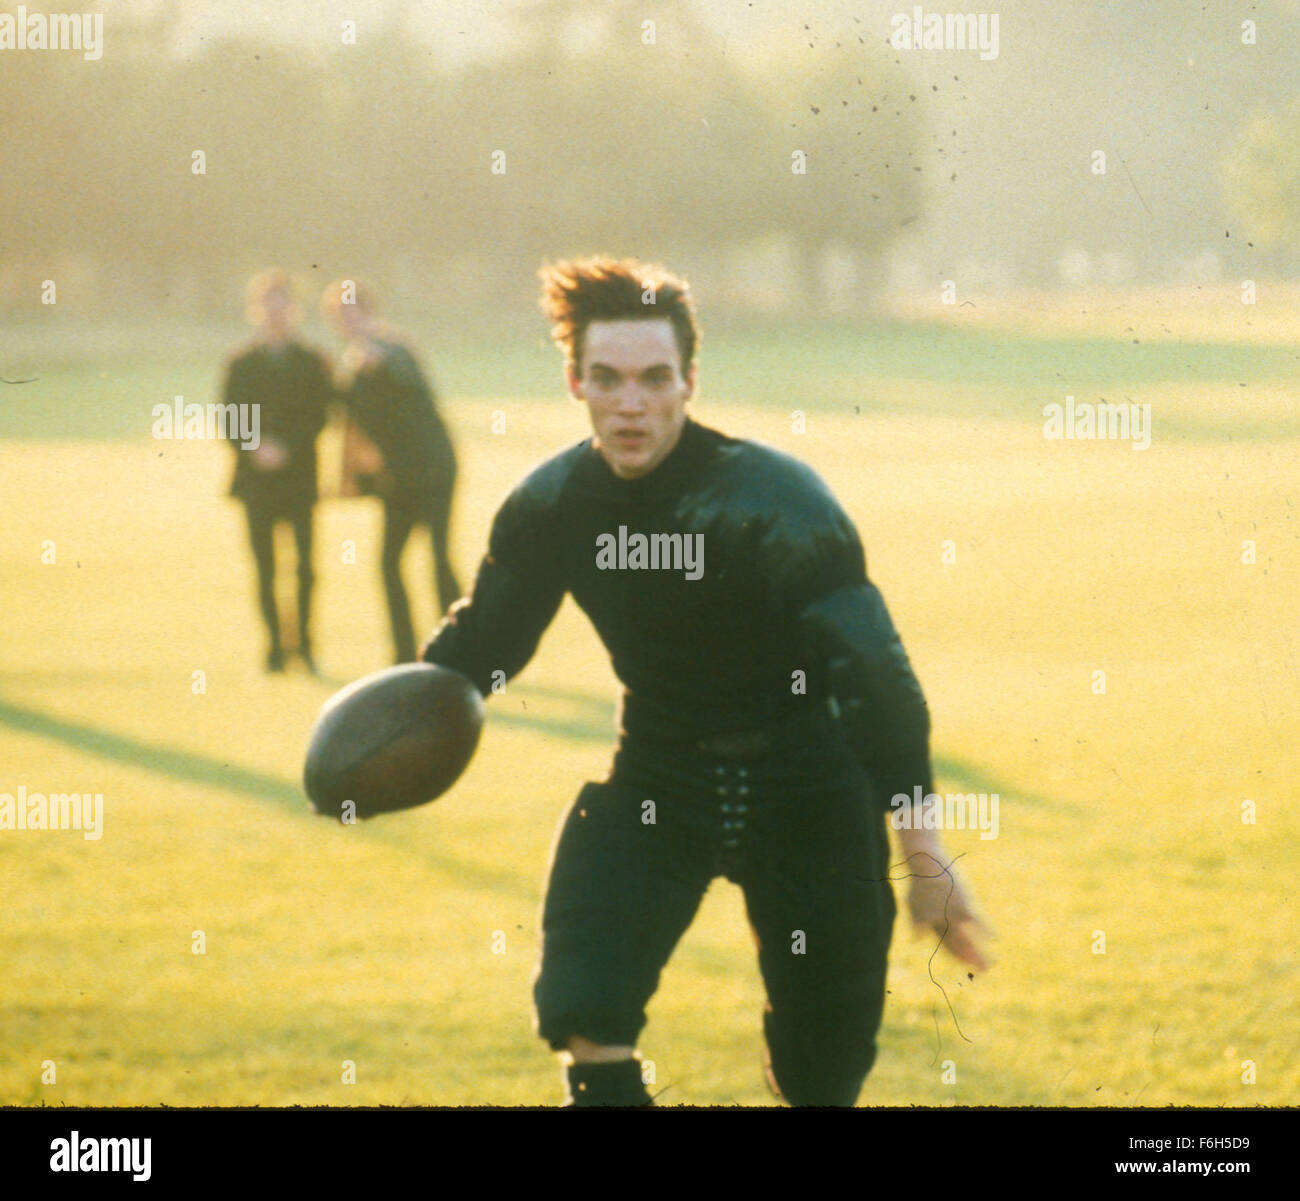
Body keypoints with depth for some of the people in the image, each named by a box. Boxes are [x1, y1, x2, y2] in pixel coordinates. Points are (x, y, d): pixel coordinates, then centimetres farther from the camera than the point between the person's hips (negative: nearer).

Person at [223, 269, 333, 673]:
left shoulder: (312, 363, 6)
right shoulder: (241, 364, 8)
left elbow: (318, 415, -2)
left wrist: (284, 447, -16)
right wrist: (255, 448, -16)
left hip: (299, 476, 0)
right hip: (257, 480, 0)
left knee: (304, 564, -4)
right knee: (265, 568, 0)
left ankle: (305, 642, 7)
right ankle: (275, 644, 5)